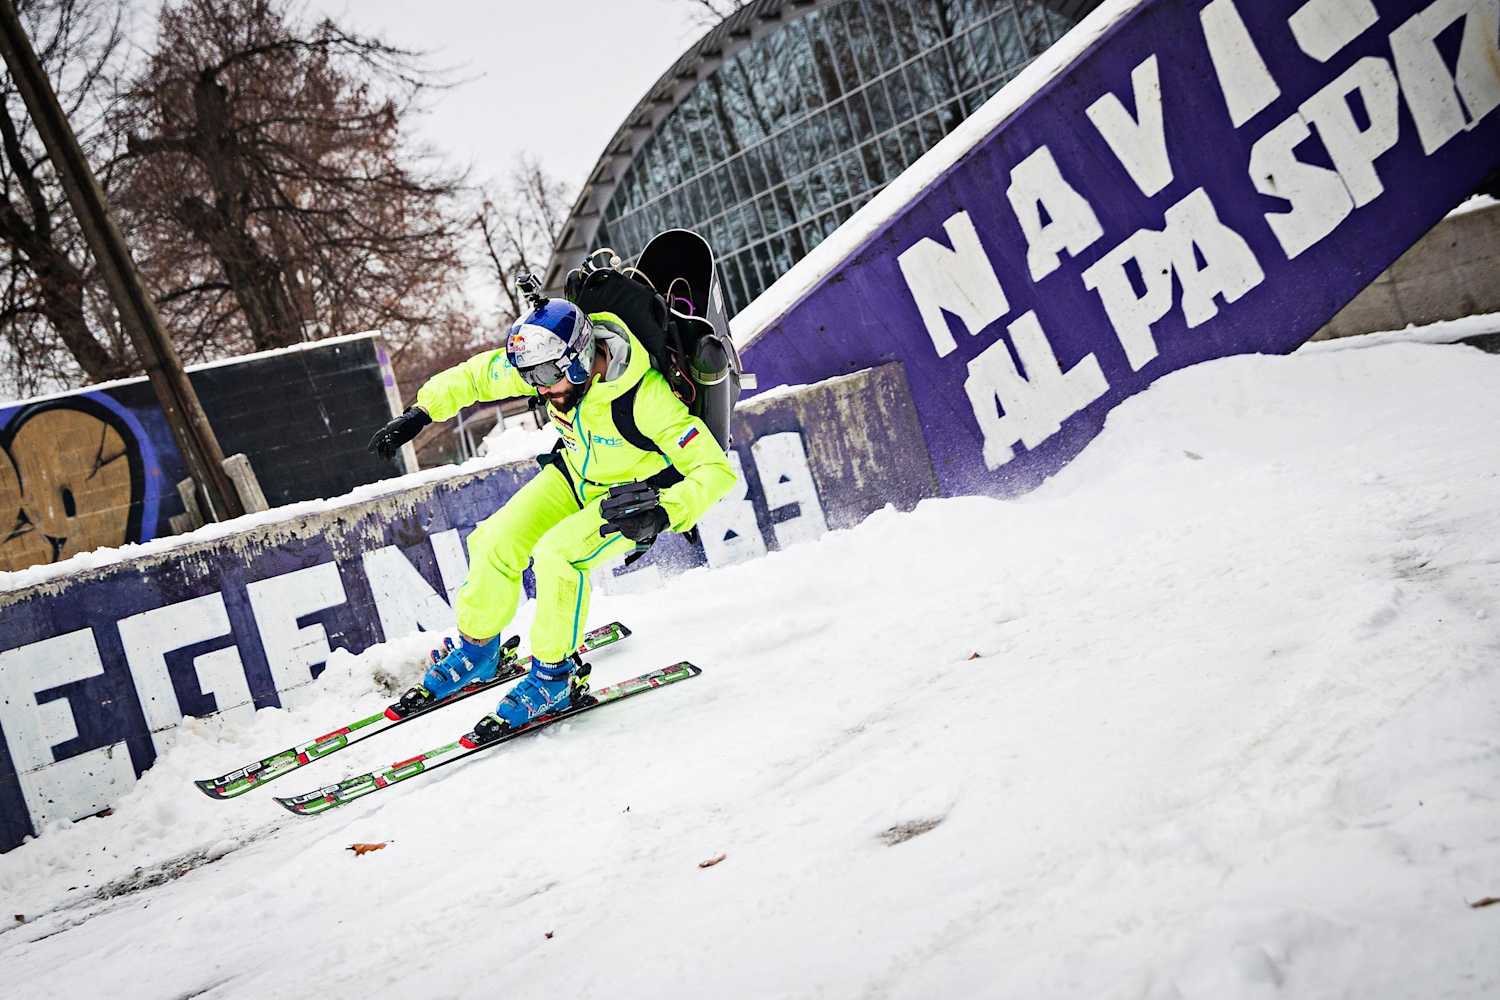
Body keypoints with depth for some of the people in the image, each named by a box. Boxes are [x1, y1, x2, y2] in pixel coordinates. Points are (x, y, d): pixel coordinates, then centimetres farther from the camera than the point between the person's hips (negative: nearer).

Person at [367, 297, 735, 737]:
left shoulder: (645, 397, -37)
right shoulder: (549, 362, -20)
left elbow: (715, 471, -36)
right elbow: (476, 374, -1)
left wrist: (662, 513, -50)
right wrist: (419, 413, -8)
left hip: (636, 495, -6)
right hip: (576, 475, 6)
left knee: (558, 554, -28)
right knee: (496, 543, -8)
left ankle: (553, 676, -10)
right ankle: (476, 652, 15)